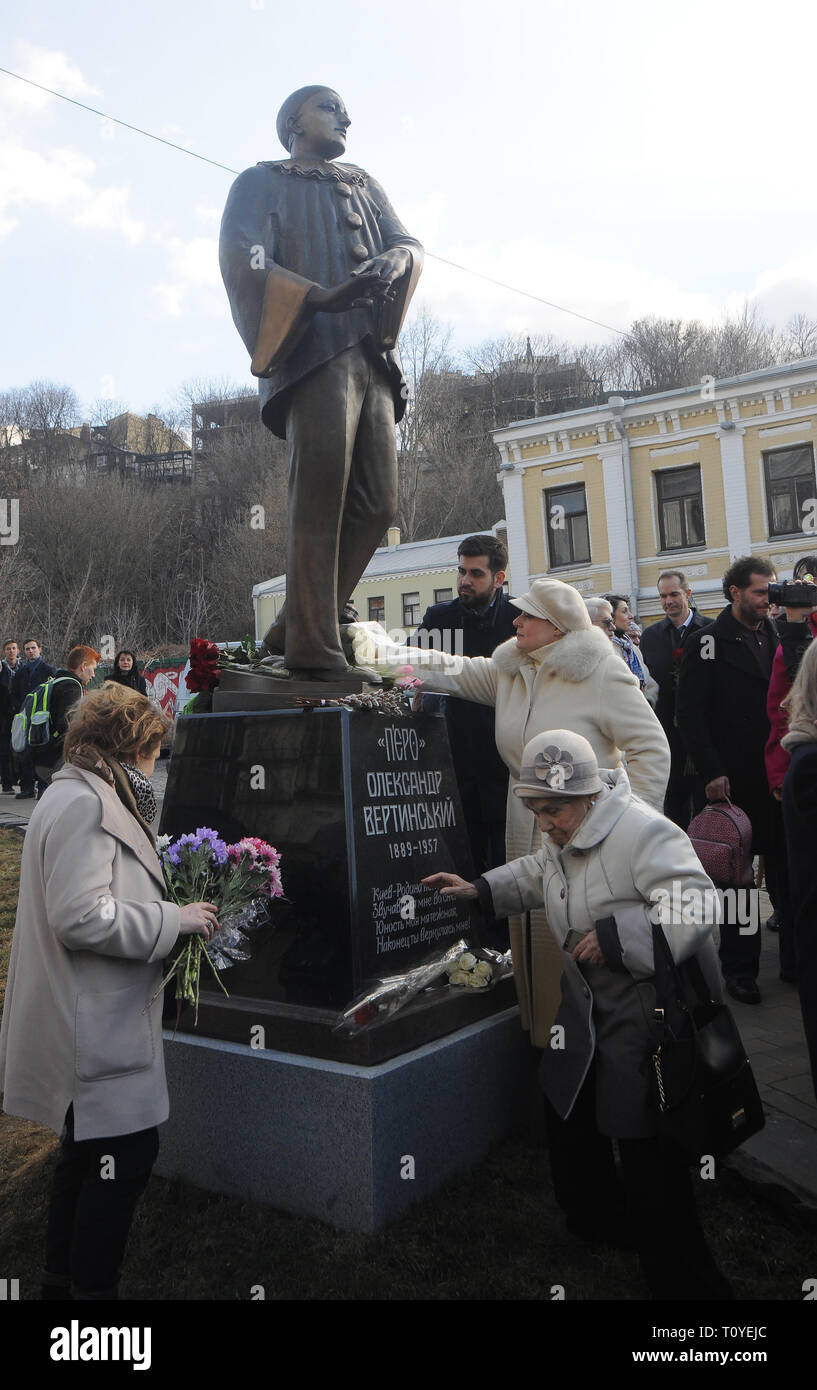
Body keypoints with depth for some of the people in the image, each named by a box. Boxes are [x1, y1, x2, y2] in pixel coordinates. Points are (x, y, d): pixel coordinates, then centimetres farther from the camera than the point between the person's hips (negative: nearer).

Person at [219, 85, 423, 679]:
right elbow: (242, 258, -3)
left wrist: (393, 262, -9)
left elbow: (410, 243, 17)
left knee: (377, 500, -6)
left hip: (373, 351, 6)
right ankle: (313, 645, -23)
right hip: (313, 347, -5)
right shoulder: (262, 182, 16)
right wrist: (321, 296, -19)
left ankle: (292, 630, 2)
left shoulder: (365, 185, 33)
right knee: (323, 487, -22)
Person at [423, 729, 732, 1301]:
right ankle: (600, 1223, 47)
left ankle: (687, 1280, 14)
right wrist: (480, 889, 14)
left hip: (651, 1008, -9)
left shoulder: (644, 832, -27)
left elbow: (697, 908, -34)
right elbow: (537, 874, 25)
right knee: (566, 1110, 22)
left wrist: (615, 936, -35)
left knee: (647, 1149, -6)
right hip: (589, 1006, 10)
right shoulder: (564, 838, 3)